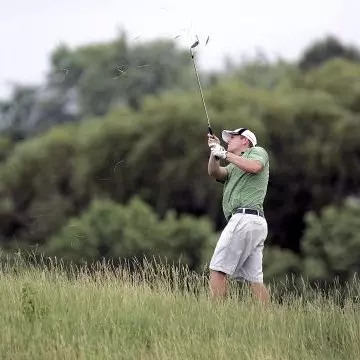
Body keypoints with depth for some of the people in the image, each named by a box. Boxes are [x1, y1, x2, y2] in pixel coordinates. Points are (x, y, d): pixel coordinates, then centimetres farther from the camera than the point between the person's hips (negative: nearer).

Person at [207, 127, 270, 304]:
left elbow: (255, 167, -15)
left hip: (245, 218, -9)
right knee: (254, 279, 3)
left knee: (218, 270, -13)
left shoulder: (257, 151, 9)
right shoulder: (233, 167, 32)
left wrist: (225, 153, -9)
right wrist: (214, 152, -4)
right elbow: (215, 173, 11)